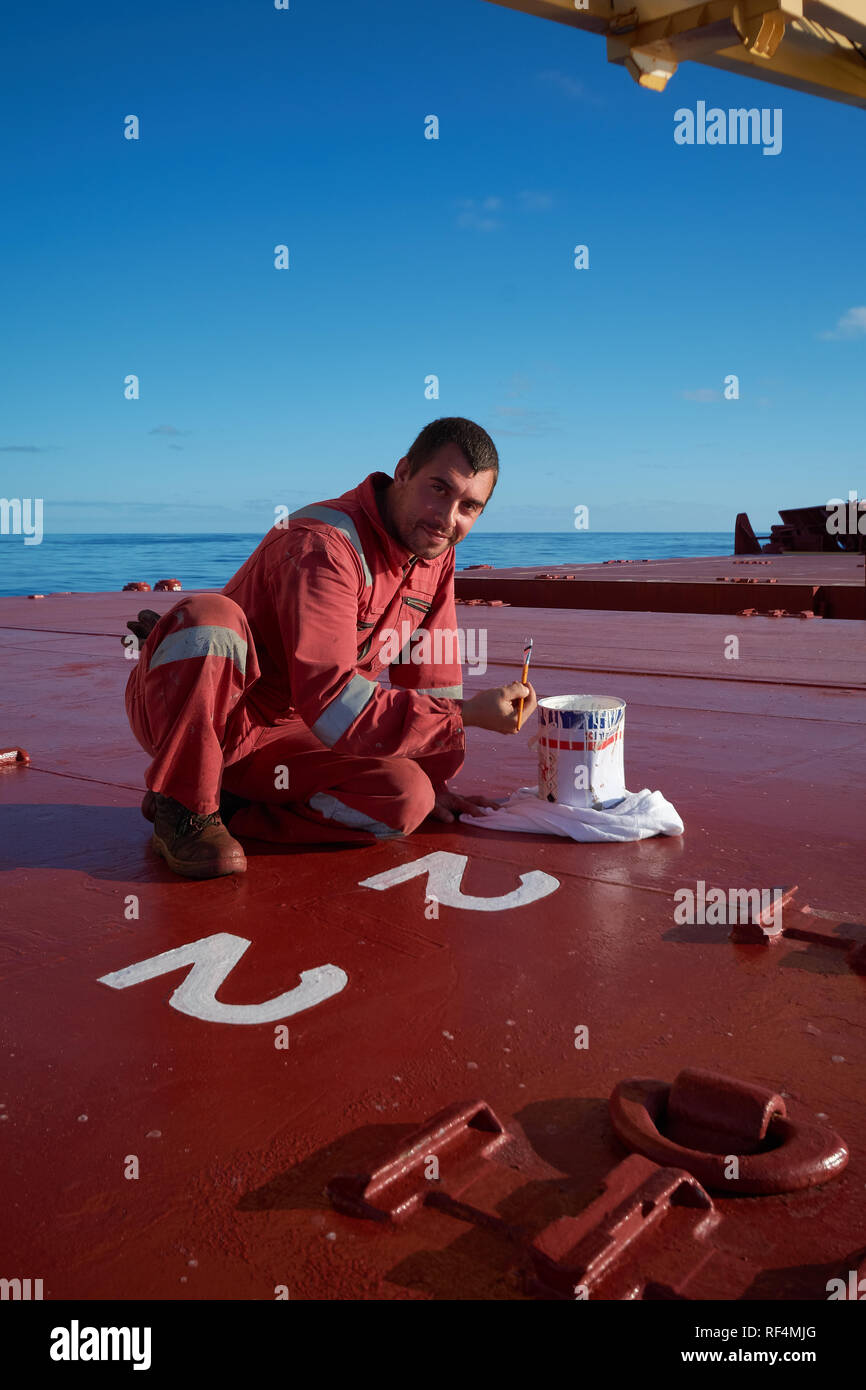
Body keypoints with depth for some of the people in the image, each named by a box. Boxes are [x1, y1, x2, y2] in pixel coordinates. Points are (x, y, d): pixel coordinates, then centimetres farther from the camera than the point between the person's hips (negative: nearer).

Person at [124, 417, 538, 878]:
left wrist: (433, 781, 9)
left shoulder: (434, 550, 0)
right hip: (187, 714, -6)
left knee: (407, 799, -18)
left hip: (279, 735, 6)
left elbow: (431, 677, 9)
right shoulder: (324, 545, -25)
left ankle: (224, 805, -6)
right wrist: (468, 713, -33)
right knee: (208, 614, -37)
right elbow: (331, 703, -34)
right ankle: (185, 809, -19)